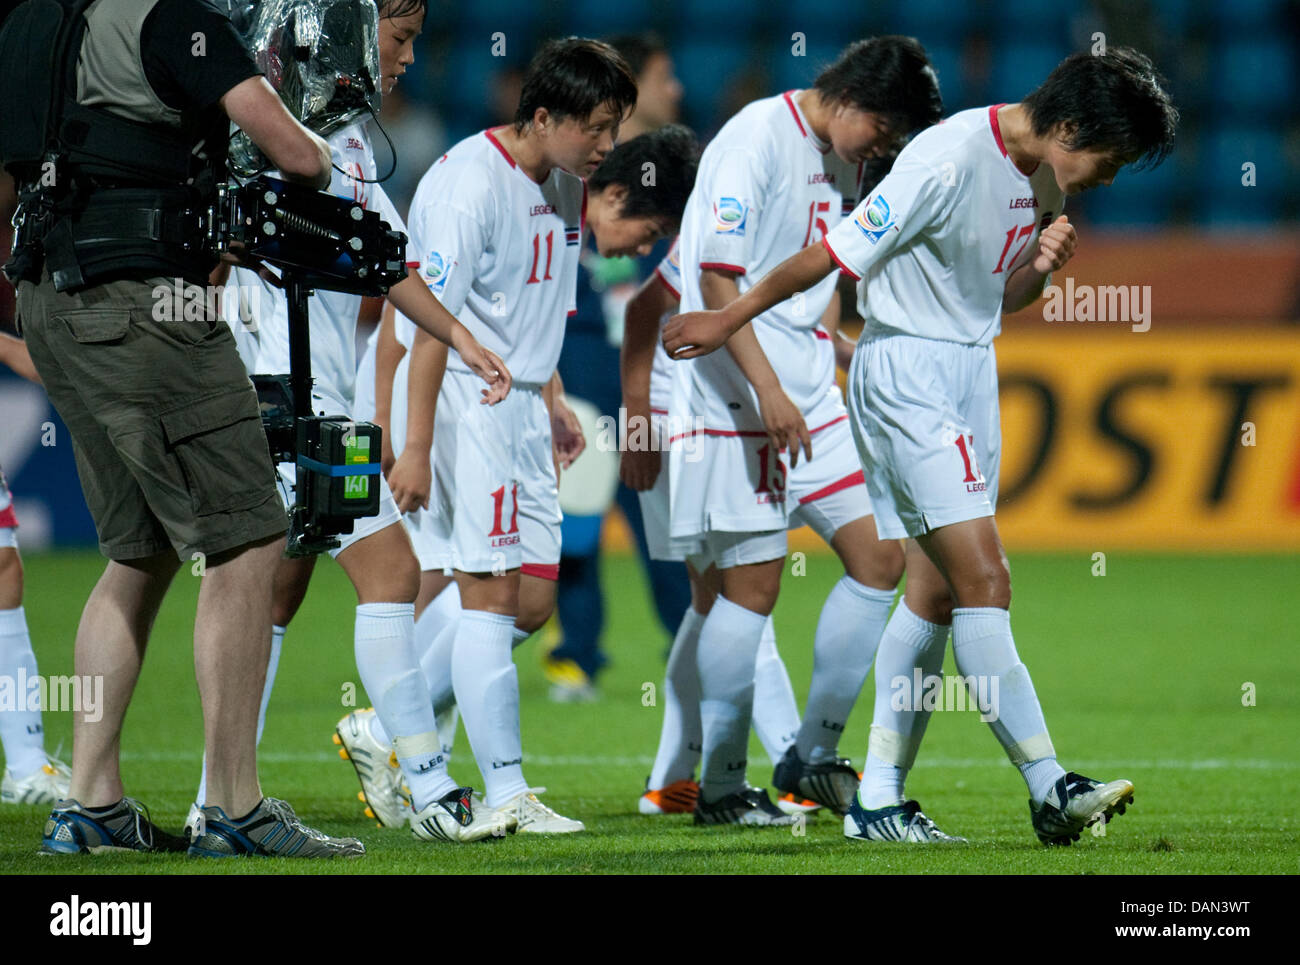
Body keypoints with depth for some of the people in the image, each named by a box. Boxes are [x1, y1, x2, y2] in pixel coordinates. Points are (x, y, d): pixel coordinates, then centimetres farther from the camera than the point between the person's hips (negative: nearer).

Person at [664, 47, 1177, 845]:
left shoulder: (1036, 174, 5)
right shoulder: (949, 161, -23)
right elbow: (834, 255, -15)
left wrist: (1043, 263, -5)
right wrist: (727, 322, -7)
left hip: (972, 372, 9)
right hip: (906, 378, -9)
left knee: (938, 593, 8)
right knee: (985, 582, -14)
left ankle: (878, 800, 12)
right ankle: (1050, 791, -15)